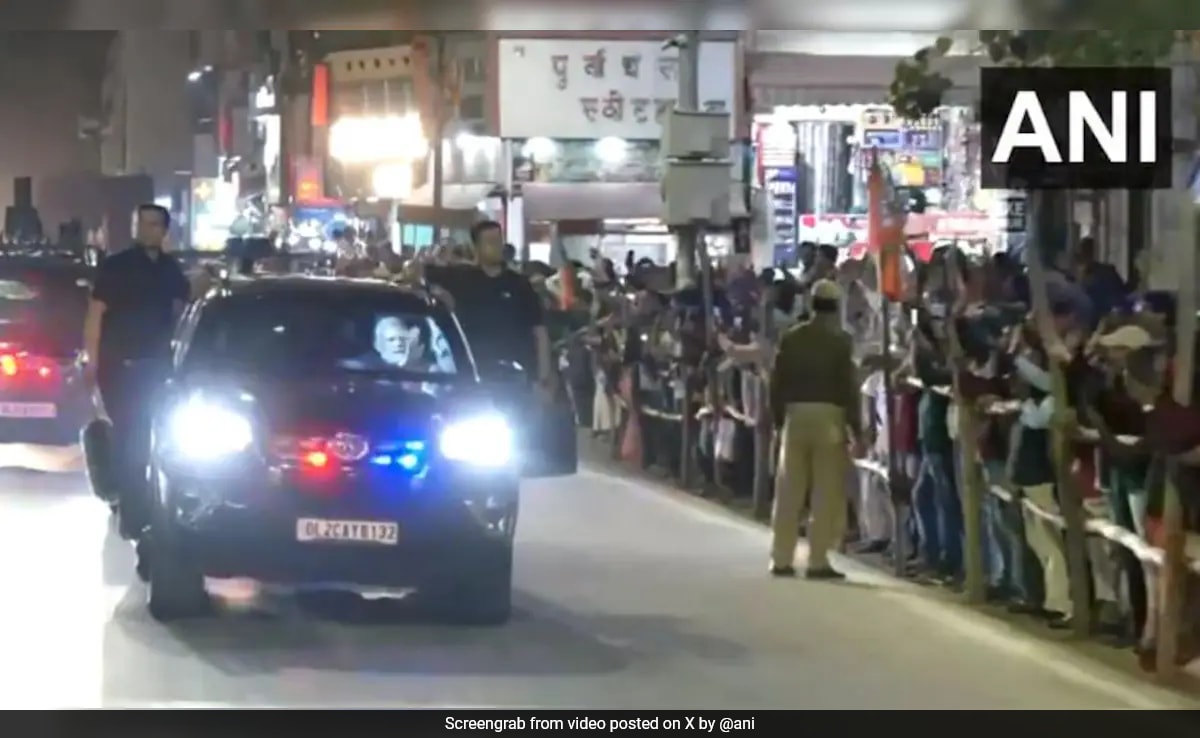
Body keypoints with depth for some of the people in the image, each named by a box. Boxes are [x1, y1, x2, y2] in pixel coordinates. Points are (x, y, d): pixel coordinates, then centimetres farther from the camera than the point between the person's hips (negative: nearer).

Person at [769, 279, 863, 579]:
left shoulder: (791, 338, 6)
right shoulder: (839, 340, -4)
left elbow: (777, 381, 6)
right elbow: (849, 386, -6)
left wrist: (779, 419, 13)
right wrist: (857, 429, -2)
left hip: (796, 414, 4)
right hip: (829, 416, -4)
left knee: (789, 491, 8)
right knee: (826, 492, 0)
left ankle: (781, 559, 9)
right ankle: (818, 561, -3)